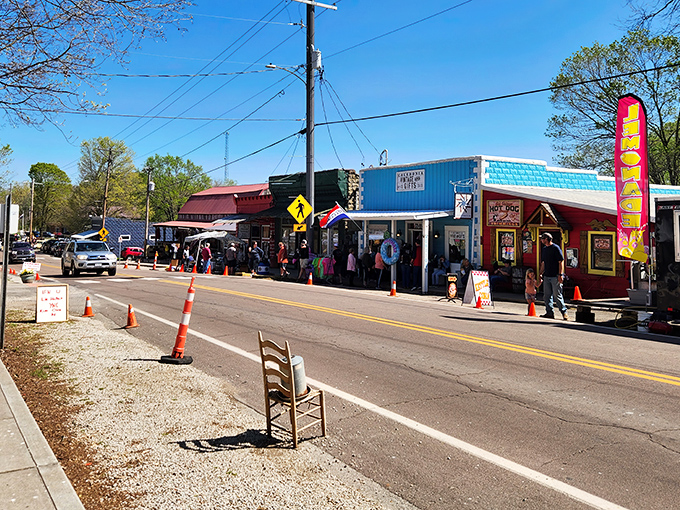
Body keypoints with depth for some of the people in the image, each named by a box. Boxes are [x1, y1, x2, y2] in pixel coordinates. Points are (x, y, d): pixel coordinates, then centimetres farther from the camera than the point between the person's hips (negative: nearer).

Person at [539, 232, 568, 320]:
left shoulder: (556, 248, -8)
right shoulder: (544, 249, 16)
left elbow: (561, 262, -11)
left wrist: (560, 274, -17)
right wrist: (540, 273, 15)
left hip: (555, 276, -8)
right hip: (546, 276, 8)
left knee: (557, 295, -6)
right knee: (547, 295, 7)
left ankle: (564, 312, 4)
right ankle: (550, 312, 13)